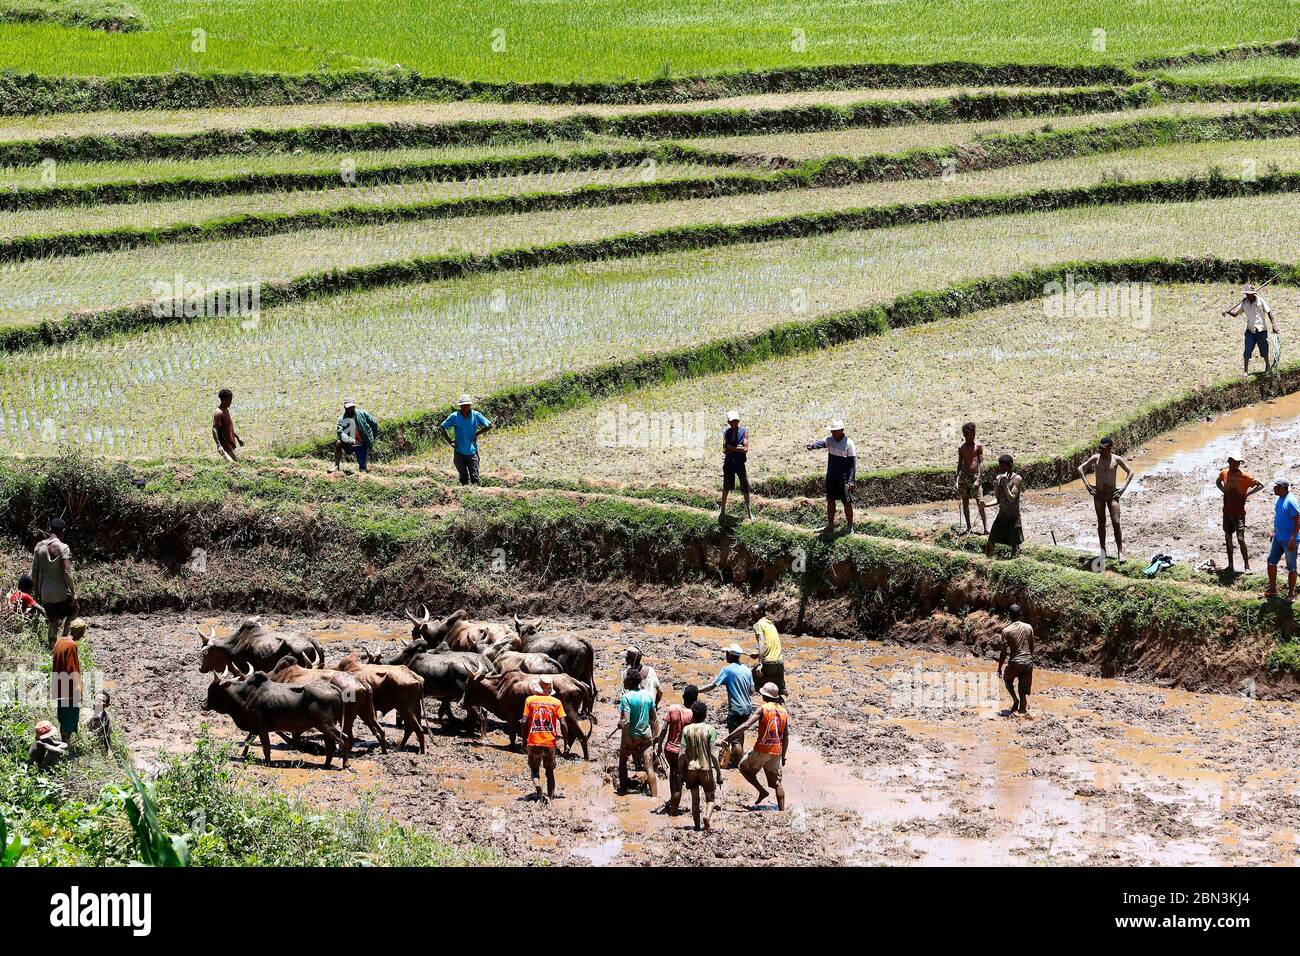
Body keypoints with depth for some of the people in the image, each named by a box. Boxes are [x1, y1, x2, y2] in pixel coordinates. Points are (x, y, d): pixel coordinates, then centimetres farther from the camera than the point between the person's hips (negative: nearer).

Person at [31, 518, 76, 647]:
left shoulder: (39, 546, 3)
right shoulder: (63, 548, -14)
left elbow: (34, 572, 6)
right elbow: (67, 573, -18)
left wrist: (36, 591, 16)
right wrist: (73, 593, -10)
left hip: (46, 594, 4)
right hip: (61, 593, -4)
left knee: (52, 623, 15)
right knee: (74, 608, 24)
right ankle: (65, 634, 6)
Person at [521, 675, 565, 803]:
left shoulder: (530, 700, -2)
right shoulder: (556, 702, -2)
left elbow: (524, 722, -4)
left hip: (534, 741, -1)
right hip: (550, 741, 1)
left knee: (534, 769, 11)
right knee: (550, 771, 14)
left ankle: (537, 787, -15)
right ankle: (550, 796, 13)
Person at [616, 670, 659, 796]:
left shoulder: (626, 698, -17)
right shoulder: (648, 696, 0)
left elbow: (626, 721, -24)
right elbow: (655, 718, 7)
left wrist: (624, 740, -20)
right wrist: (653, 735, 18)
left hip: (631, 736, -4)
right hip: (646, 736, 4)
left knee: (623, 760, 23)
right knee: (649, 768, 1)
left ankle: (623, 787, 32)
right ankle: (654, 796, -4)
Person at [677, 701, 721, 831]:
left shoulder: (686, 729, -1)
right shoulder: (710, 729, -8)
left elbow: (682, 754, -3)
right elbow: (713, 754, -12)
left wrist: (681, 772, 6)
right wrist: (719, 773, -5)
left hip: (691, 768, 2)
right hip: (706, 768, -2)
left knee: (695, 799, 14)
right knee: (710, 798, 10)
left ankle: (697, 825, 13)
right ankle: (707, 816, -17)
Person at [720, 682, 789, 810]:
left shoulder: (763, 708, -8)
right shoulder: (784, 711, 9)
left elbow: (746, 725, -18)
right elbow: (786, 737, 10)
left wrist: (729, 736, -18)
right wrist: (783, 756, 17)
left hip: (762, 749, -5)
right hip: (776, 751, 5)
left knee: (744, 767, 17)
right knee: (777, 783, 9)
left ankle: (762, 791, 4)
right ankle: (782, 811, 4)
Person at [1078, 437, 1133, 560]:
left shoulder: (1116, 459, -5)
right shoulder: (1096, 458, -3)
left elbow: (1130, 472, 3)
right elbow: (1081, 468, 5)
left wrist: (1123, 489, -4)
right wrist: (1087, 485, -3)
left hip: (1112, 494, -1)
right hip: (1098, 494, 1)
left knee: (1116, 523, -8)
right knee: (1101, 523, 7)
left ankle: (1120, 551, -4)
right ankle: (1103, 550, 16)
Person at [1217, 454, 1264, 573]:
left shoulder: (1244, 476, -12)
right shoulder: (1224, 473, 2)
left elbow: (1261, 485, -9)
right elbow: (1218, 482, 25)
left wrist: (1247, 494, -11)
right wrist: (1224, 490, 8)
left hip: (1239, 513, -5)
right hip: (1227, 512, 5)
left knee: (1241, 539, -10)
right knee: (1228, 538, 10)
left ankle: (1247, 565, -3)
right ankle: (1230, 565, 18)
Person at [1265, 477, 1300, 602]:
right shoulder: (1279, 499, 6)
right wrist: (1274, 532, 20)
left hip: (1288, 540, -9)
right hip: (1278, 538, 9)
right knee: (1271, 561, 12)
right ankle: (1272, 589, 25)